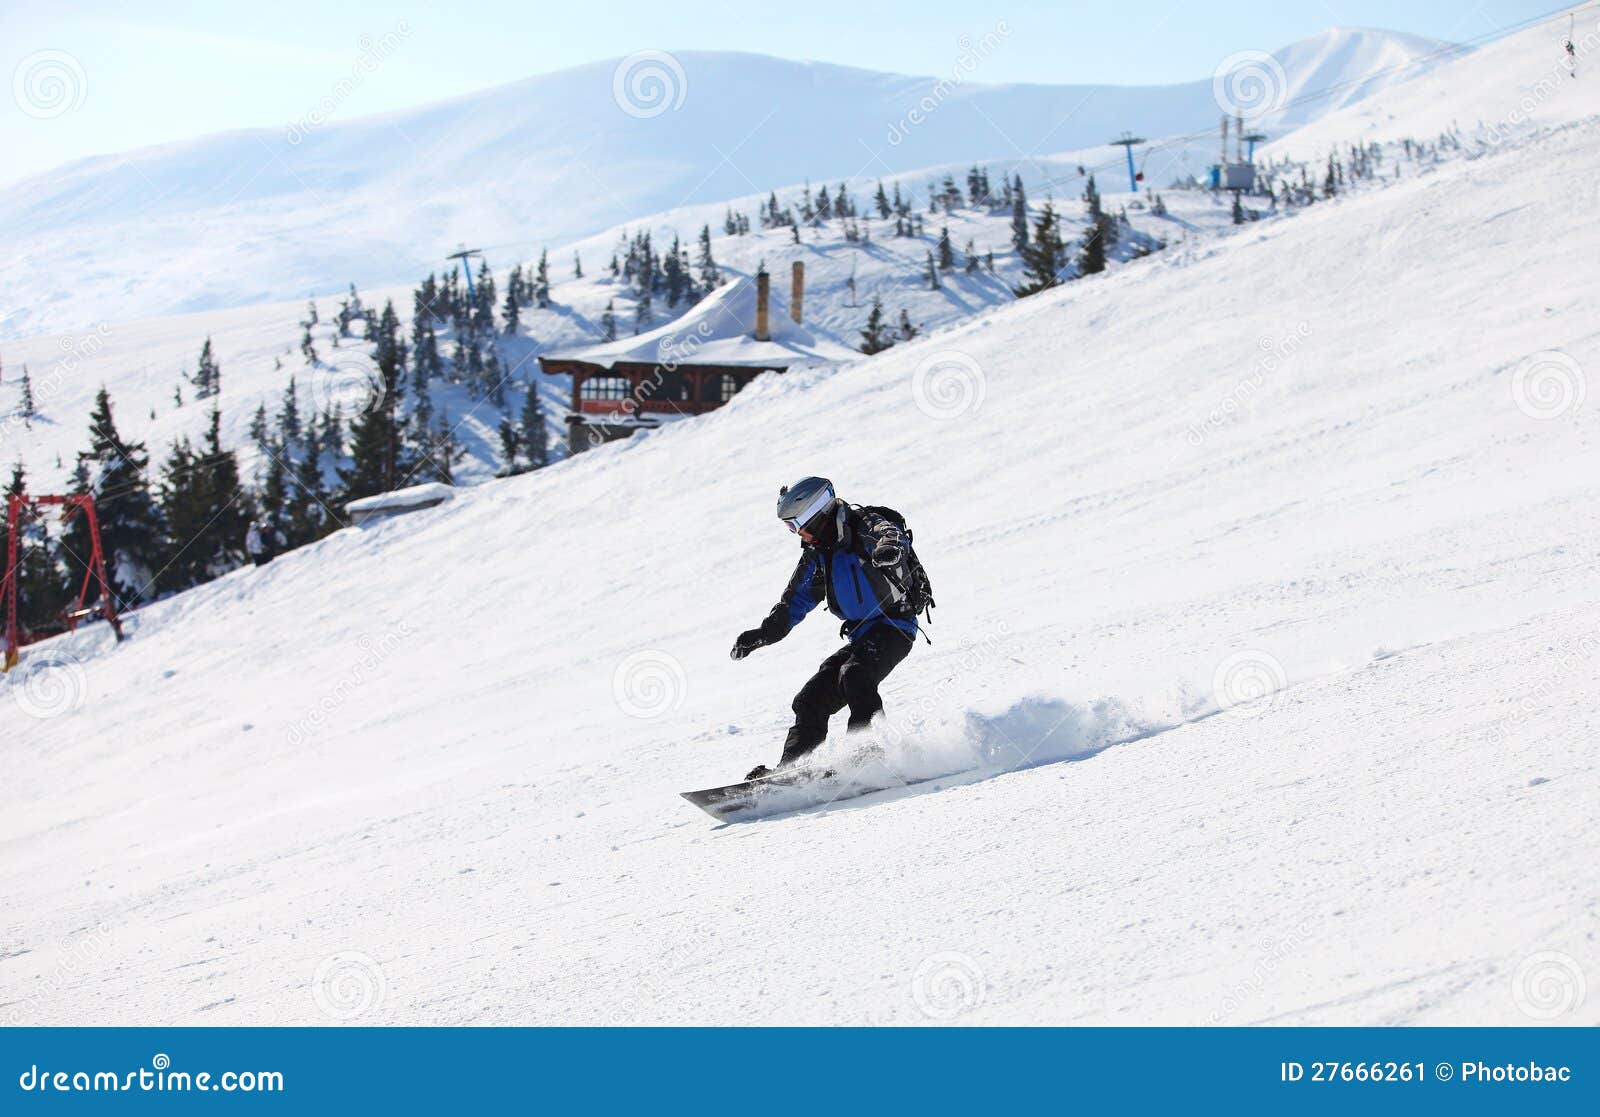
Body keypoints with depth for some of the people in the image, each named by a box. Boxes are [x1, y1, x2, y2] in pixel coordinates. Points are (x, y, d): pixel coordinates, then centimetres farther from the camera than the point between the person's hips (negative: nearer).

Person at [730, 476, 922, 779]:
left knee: (854, 676, -33)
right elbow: (794, 601, 22)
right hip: (861, 637, 9)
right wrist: (762, 634, 10)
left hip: (894, 627, -8)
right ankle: (788, 770, 3)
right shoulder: (816, 554, 14)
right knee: (811, 701, 2)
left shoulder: (863, 526, -10)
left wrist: (890, 548, -57)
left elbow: (892, 535, -32)